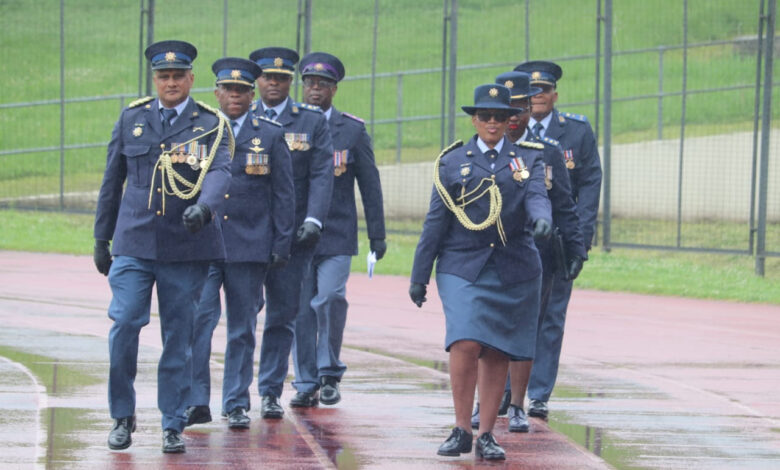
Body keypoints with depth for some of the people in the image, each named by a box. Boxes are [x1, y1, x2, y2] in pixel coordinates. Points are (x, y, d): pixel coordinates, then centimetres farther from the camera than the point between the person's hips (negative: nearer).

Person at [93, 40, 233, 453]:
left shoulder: (210, 125, 1)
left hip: (187, 248, -1)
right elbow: (112, 180, 14)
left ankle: (173, 427, 11)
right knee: (123, 326, -10)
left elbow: (220, 173, -15)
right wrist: (101, 237, 13)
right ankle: (123, 415, 6)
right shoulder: (131, 119, 9)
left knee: (179, 338, 2)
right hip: (134, 244, 1)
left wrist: (204, 206, -35)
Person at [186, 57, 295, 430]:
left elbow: (284, 194, 8)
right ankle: (196, 402, -9)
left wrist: (281, 245, 2)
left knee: (242, 328, 5)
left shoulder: (271, 136, 7)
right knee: (198, 319, -12)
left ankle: (237, 404, 12)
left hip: (249, 245, 0)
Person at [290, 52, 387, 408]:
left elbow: (370, 185, 7)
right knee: (301, 308, 0)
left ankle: (330, 373, 1)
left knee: (330, 299, -15)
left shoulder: (352, 130, 5)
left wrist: (377, 235, 5)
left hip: (337, 234, -2)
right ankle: (307, 383, 7)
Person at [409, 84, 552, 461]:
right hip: (462, 268, -1)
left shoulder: (528, 158, 10)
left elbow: (537, 196, -8)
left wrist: (541, 218, -32)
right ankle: (461, 430, -7)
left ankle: (486, 436, 11)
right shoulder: (453, 161, 7)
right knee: (465, 344, -17)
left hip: (514, 271, 1)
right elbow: (436, 220, 7)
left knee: (496, 353, 3)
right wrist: (419, 275, 6)